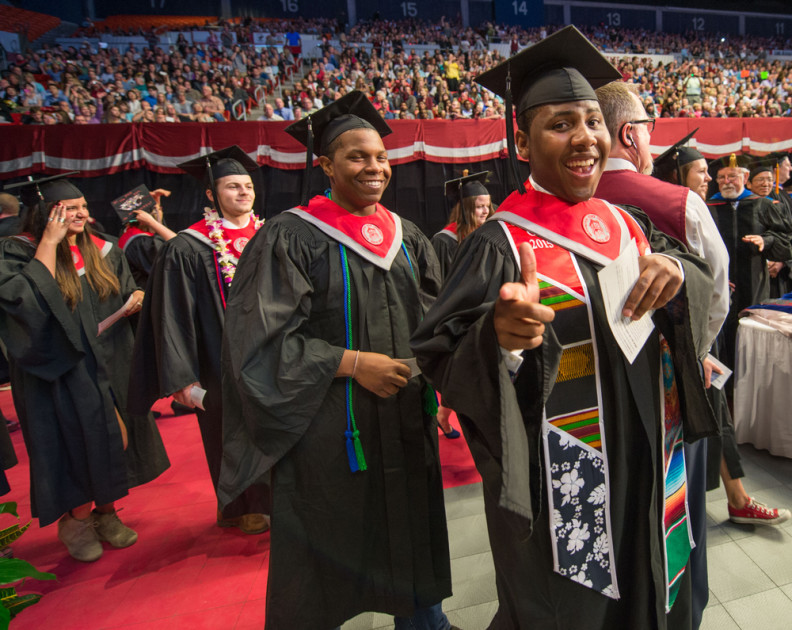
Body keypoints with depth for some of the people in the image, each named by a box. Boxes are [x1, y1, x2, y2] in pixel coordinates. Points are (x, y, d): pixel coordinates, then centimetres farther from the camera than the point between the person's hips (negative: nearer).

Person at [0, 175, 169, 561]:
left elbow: (128, 290, 16)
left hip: (112, 366, 5)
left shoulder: (101, 250, 7)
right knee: (77, 441, 0)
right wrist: (50, 242, -20)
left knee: (115, 437, 9)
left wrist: (136, 298, -8)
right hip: (61, 372, -5)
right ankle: (75, 519, 24)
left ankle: (105, 511, 28)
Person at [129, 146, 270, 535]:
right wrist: (182, 379, -15)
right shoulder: (187, 250, -10)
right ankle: (242, 507, 33)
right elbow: (173, 318, -11)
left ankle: (272, 496, 35)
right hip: (222, 363, -4)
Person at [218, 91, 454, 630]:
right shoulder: (290, 237, -9)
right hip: (328, 430, -5)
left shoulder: (407, 237, 9)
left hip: (406, 423, 6)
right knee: (328, 557, 11)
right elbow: (262, 339, -14)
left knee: (412, 536, 20)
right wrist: (351, 363, -21)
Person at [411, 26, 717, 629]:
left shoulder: (629, 224, 4)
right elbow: (442, 358, -20)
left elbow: (700, 289, 10)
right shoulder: (501, 244, -16)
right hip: (560, 488, -6)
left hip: (646, 467, 7)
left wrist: (675, 270, -12)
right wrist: (500, 337, -41)